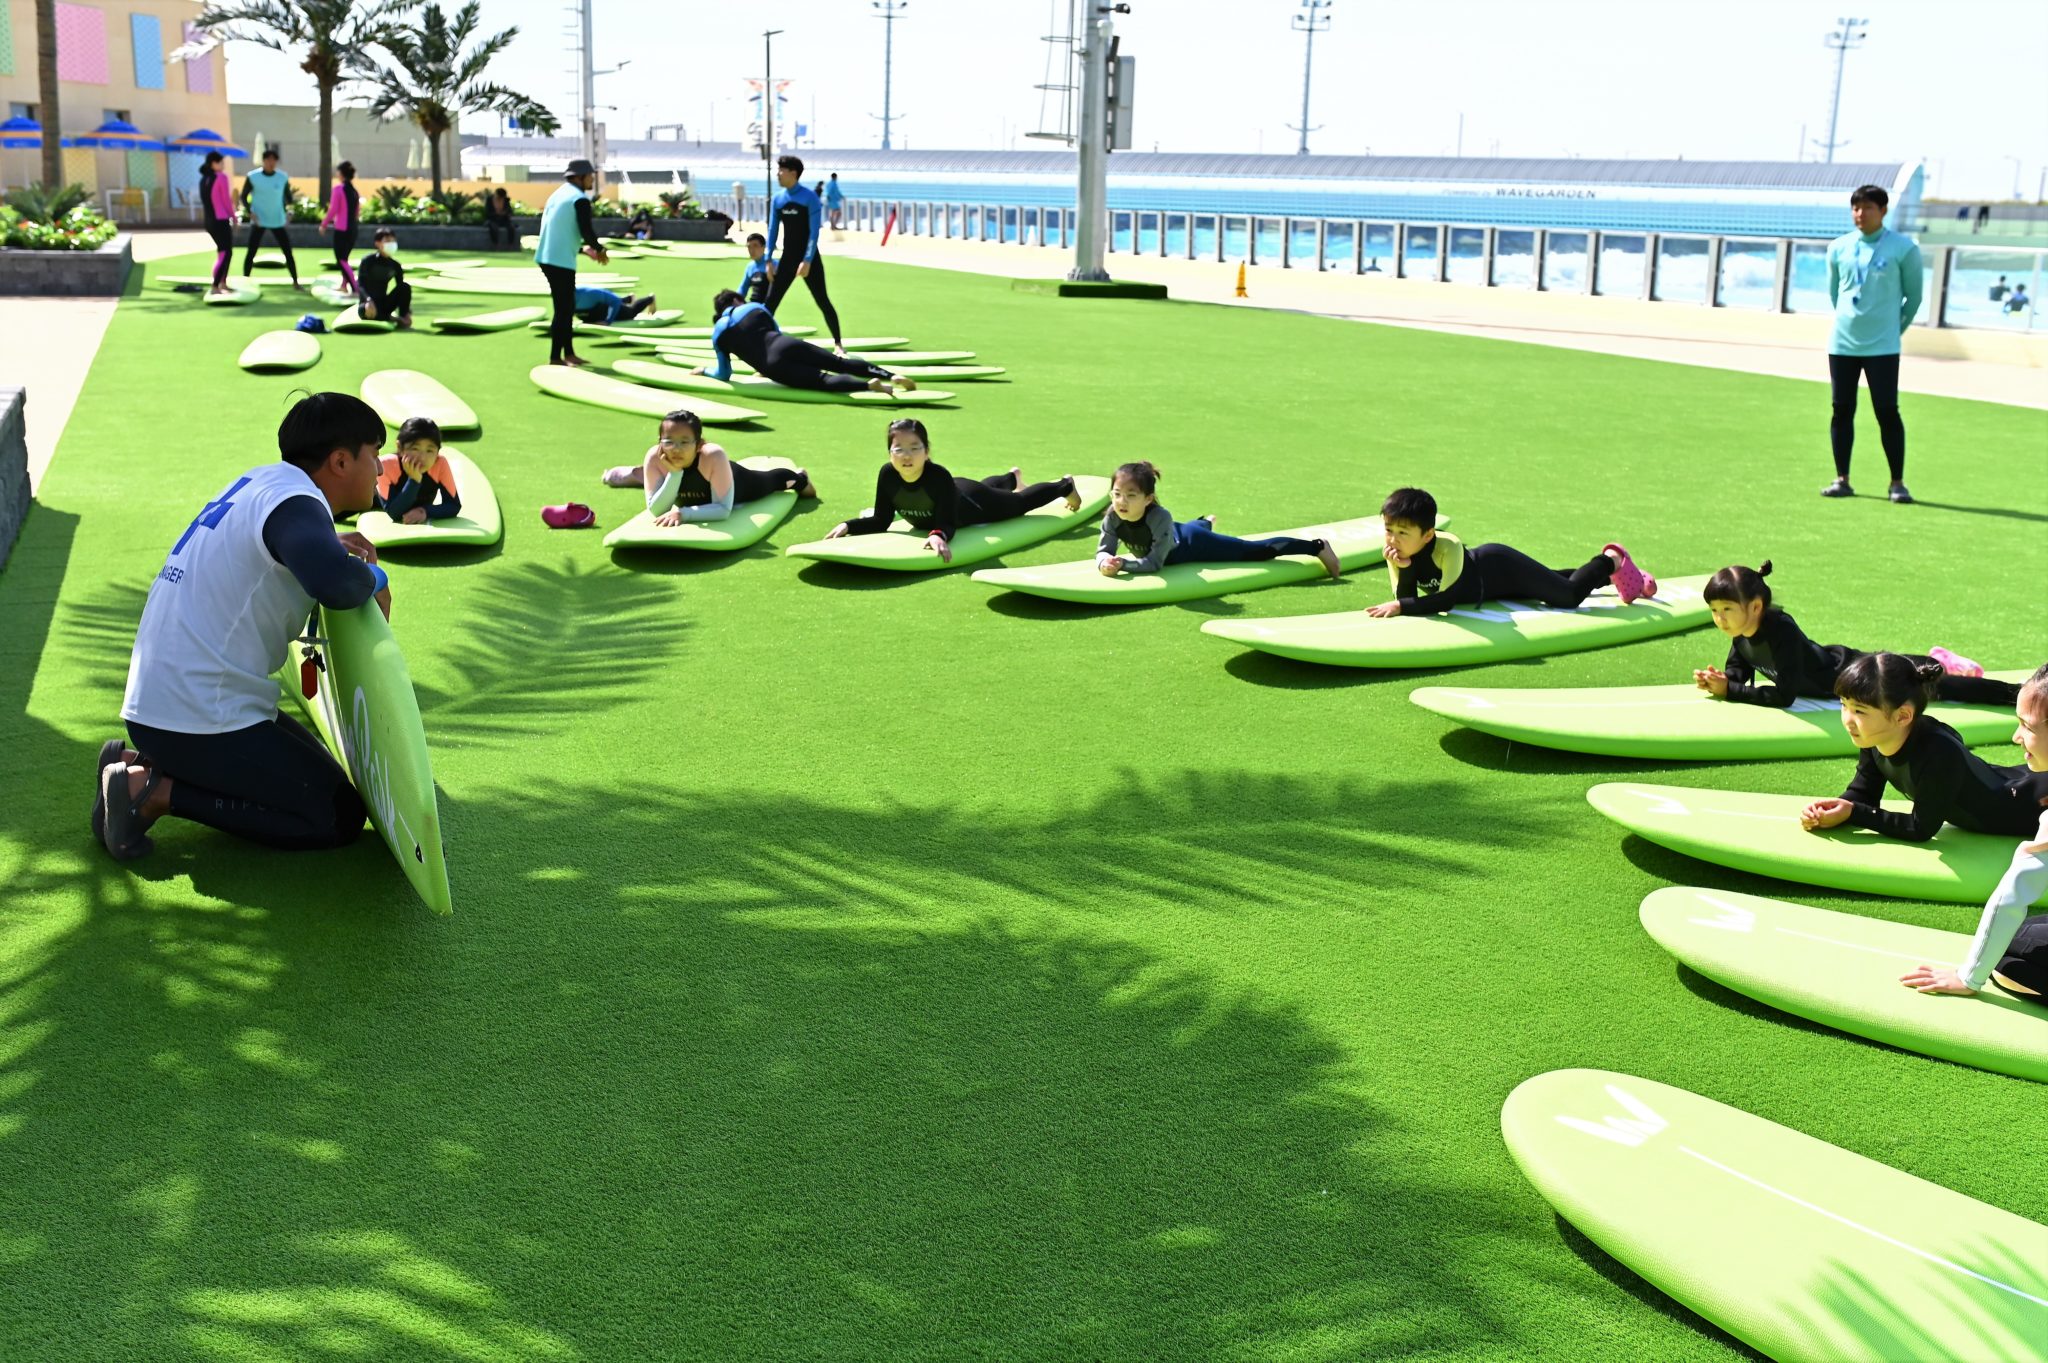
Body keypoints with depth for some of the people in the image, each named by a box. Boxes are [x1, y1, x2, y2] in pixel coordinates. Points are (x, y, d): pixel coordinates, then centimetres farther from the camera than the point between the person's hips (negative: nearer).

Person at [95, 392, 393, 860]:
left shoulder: (262, 480, 10)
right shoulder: (295, 501, -19)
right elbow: (333, 583, -39)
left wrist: (328, 546, 10)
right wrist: (373, 579, -15)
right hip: (200, 720, -10)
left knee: (315, 766, 24)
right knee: (339, 816, -4)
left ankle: (143, 764, 14)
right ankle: (156, 792, -6)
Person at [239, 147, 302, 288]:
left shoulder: (282, 177, 1)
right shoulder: (253, 177, -5)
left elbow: (288, 199, 7)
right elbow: (243, 197, 1)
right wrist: (250, 212, -15)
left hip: (278, 221, 2)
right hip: (258, 221, -2)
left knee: (288, 252, 1)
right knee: (251, 252, -4)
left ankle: (295, 281, 11)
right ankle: (244, 281, 5)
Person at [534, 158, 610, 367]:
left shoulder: (558, 195, 18)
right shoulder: (580, 199, -10)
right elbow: (587, 230, -16)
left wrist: (583, 248, 20)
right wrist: (599, 250, 2)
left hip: (547, 257, 9)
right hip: (562, 261, -9)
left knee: (566, 307, 16)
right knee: (564, 309, -3)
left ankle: (569, 353, 21)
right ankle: (555, 357, -1)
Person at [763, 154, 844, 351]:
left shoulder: (810, 198, -11)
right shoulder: (777, 200, 5)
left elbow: (814, 232, -15)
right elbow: (773, 230, 9)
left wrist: (807, 261, -21)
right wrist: (769, 260, 2)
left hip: (809, 259, -5)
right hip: (787, 258, 5)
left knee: (822, 301, 0)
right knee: (771, 301, 0)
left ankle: (837, 343, 9)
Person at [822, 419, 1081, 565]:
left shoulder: (939, 477, -48)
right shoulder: (887, 475, -35)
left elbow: (947, 523, -48)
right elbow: (880, 521, -25)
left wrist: (938, 535, -71)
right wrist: (848, 526, -41)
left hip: (976, 505, -5)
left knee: (1022, 502, 25)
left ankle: (1066, 485, 55)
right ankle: (1013, 477, 76)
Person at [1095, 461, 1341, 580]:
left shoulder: (1159, 517, -45)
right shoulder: (1113, 518, -31)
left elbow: (1155, 562, -42)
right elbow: (1103, 551, -25)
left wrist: (1122, 564, -53)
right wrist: (1105, 562, -48)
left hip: (1193, 544, -7)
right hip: (1176, 535, 7)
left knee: (1257, 550, 2)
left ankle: (1317, 547, 19)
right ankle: (1205, 522, 82)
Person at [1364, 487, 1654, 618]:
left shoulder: (1447, 548, -40)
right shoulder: (1398, 552, -24)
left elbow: (1447, 600, -44)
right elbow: (1409, 600, -25)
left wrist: (1400, 606, -49)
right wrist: (1405, 571, -43)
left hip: (1500, 567, -6)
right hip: (1480, 565, 6)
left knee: (1570, 594, -12)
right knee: (1552, 581, 27)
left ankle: (1612, 562, 15)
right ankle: (1605, 574, 50)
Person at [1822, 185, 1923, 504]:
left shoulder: (1903, 248, -3)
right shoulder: (1838, 248, 7)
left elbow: (1913, 295, 5)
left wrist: (1895, 328, 7)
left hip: (1883, 346, -3)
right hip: (1842, 344, 4)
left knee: (1887, 412, -5)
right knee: (1842, 410, 5)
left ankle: (1897, 483, 3)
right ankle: (1841, 480, 13)